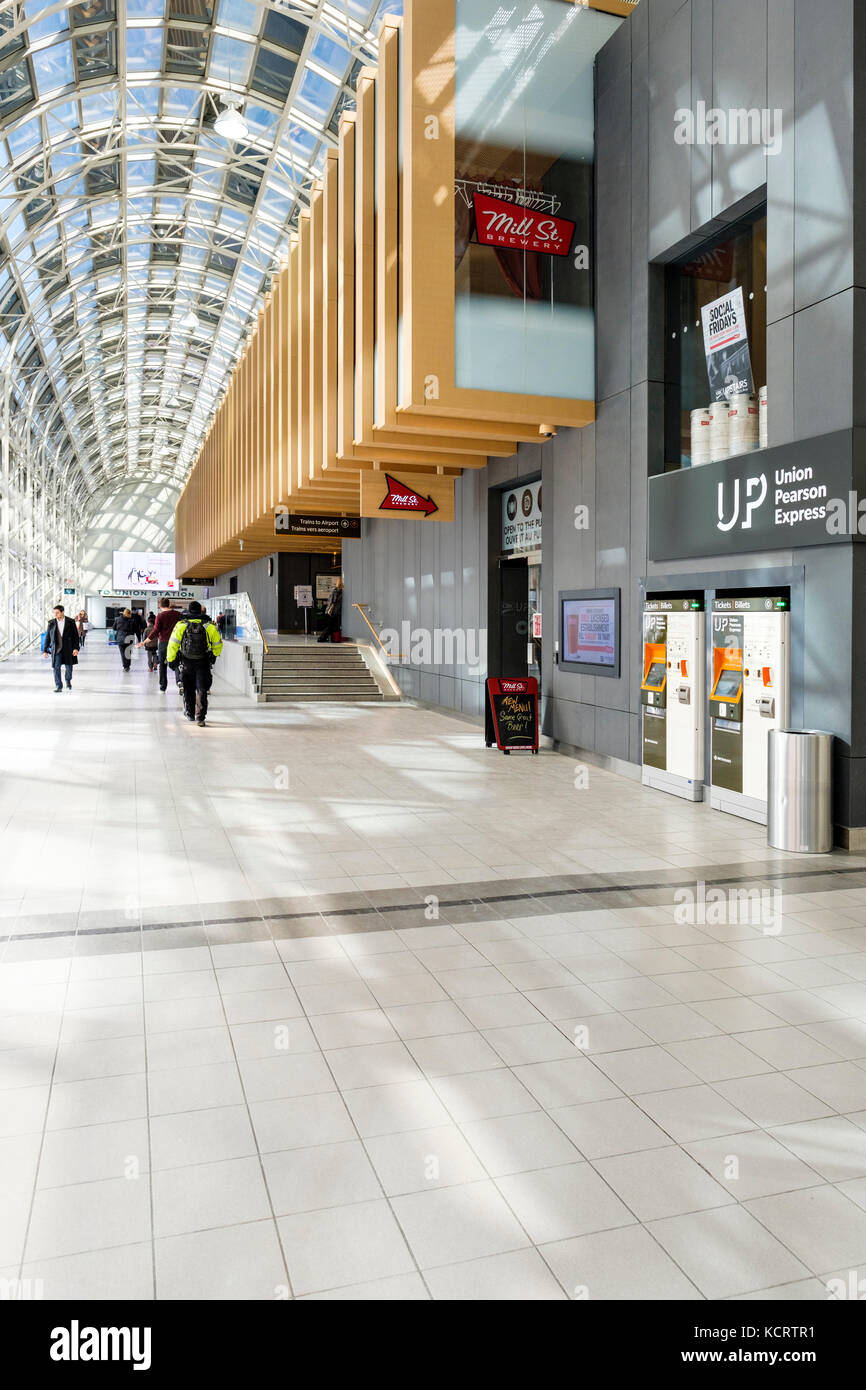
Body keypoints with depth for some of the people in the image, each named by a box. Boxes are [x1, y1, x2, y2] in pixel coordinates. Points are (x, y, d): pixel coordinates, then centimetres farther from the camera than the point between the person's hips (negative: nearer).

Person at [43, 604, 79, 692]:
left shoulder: (70, 622, -2)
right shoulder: (51, 623, 2)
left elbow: (75, 636, -1)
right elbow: (47, 637, 6)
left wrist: (76, 648, -10)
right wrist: (45, 650, 4)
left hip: (68, 649, 0)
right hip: (56, 650, 1)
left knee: (69, 667, 9)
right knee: (56, 668, -8)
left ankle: (68, 681, 38)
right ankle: (58, 687, -5)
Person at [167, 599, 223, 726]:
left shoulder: (181, 625, -3)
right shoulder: (209, 626, -2)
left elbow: (173, 643, -5)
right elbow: (218, 643, 6)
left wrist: (171, 659, 5)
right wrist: (214, 655, 23)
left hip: (187, 663, 1)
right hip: (204, 663, -1)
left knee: (188, 689, 18)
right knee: (201, 690, 1)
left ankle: (190, 713, 32)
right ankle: (200, 718, -7)